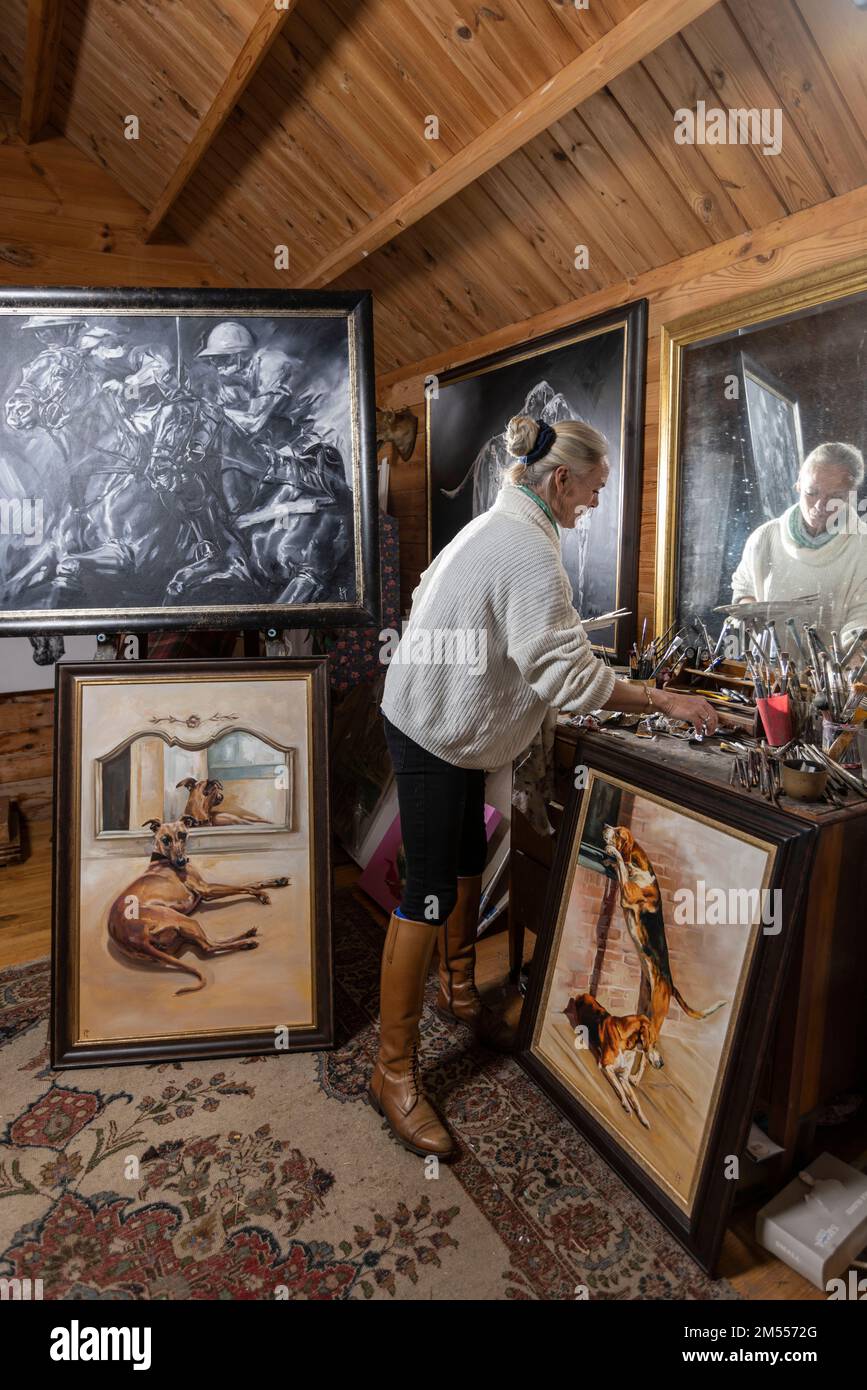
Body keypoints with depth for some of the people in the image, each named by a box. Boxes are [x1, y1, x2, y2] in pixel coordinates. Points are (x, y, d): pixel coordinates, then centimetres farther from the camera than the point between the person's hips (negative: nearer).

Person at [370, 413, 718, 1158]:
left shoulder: (499, 526, 11)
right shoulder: (527, 550, -22)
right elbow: (567, 674, -27)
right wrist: (662, 699, -20)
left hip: (454, 723, 11)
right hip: (433, 732, -11)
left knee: (468, 864, 20)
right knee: (431, 891, -6)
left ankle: (459, 991, 41)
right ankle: (394, 1070, 6)